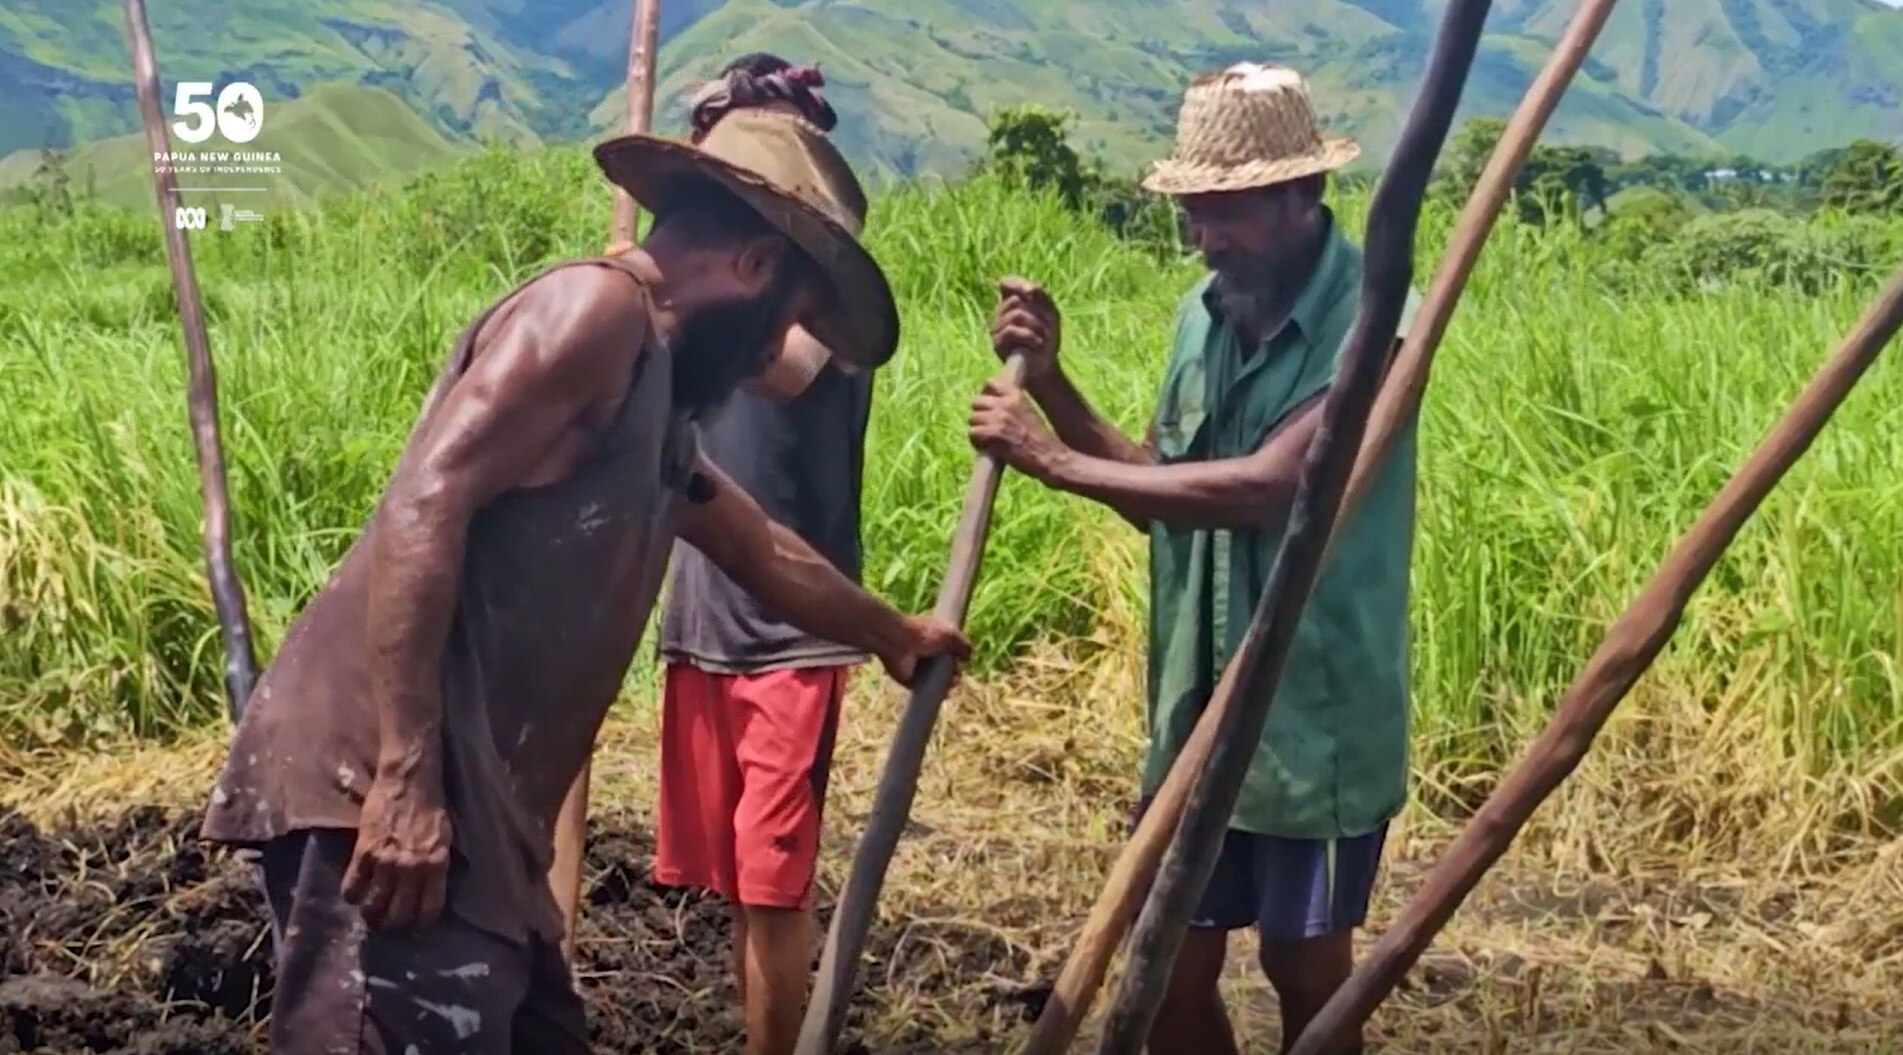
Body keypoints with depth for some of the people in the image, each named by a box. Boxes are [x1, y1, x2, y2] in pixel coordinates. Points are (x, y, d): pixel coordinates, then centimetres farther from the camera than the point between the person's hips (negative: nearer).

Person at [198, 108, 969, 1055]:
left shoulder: (653, 391, 24)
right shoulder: (599, 308, -7)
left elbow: (763, 554, 42)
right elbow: (424, 505, -19)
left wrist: (893, 635, 58)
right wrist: (405, 777, -23)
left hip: (470, 804, 10)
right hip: (381, 781, -10)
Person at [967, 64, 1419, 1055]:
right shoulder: (1200, 313, 6)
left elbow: (1261, 488, -29)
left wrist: (1054, 462, -24)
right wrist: (1051, 382, -2)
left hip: (1314, 709, -6)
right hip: (1198, 705, 6)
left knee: (1305, 965, 10)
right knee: (1170, 968, 11)